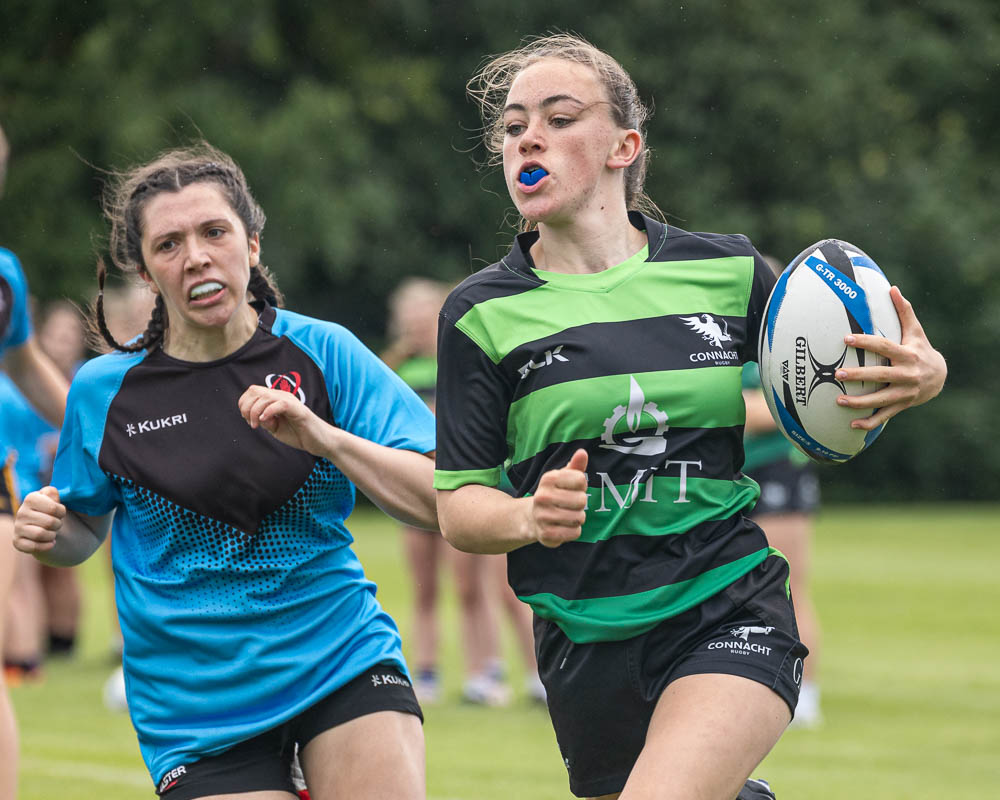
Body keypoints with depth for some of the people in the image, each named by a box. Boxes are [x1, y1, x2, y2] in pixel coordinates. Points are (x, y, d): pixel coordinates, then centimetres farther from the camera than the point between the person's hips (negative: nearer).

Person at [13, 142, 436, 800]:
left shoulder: (324, 352, -3)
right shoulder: (104, 390, 0)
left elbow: (442, 504, -9)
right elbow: (85, 532, 16)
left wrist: (323, 437, -22)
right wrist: (50, 535, -7)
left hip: (344, 662, 0)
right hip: (199, 708, 1)